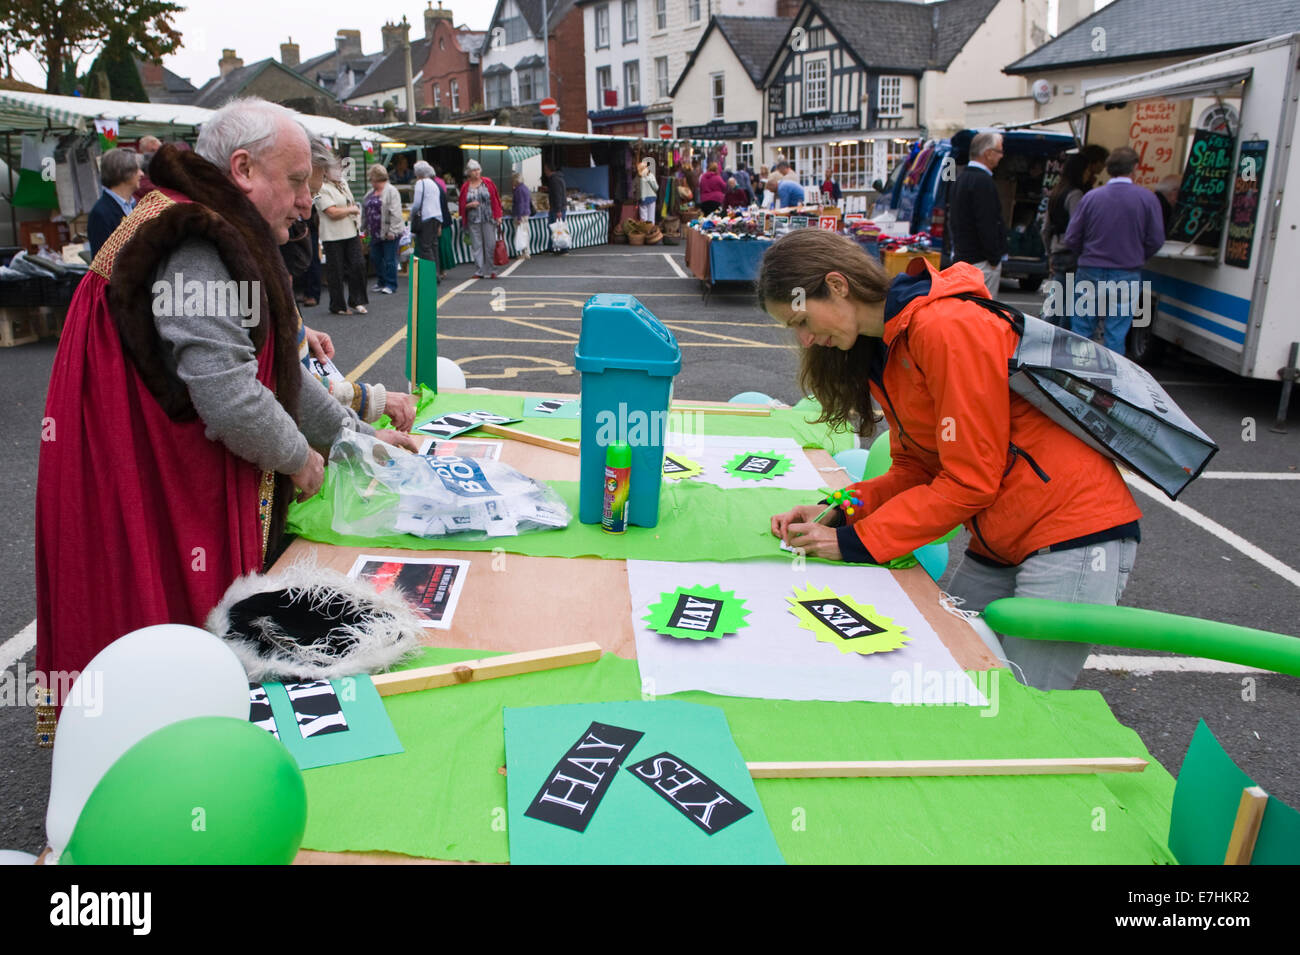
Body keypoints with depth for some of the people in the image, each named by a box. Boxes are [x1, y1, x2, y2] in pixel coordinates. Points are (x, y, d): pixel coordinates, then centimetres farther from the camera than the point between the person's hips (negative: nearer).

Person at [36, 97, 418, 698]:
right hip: (157, 510, -10)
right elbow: (228, 395, -28)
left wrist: (357, 435, 20)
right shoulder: (196, 251, -20)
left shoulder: (215, 240, 15)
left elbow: (271, 367, 21)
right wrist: (298, 456, -10)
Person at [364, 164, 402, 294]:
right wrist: (366, 228, 19)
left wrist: (392, 231, -22)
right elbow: (366, 211, 24)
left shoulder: (391, 191, -10)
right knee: (375, 258, 11)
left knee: (389, 260, -2)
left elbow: (395, 213, -17)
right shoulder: (370, 193, 16)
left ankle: (391, 284, 7)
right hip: (375, 233, 8)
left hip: (388, 233, -8)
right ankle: (381, 282, 24)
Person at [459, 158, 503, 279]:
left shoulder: (488, 183, 3)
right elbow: (462, 205, 11)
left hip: (488, 219, -1)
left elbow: (495, 200, 4)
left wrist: (498, 216, -2)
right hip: (473, 220, 1)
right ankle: (479, 271, 7)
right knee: (477, 246, 2)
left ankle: (490, 270, 5)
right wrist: (470, 205, -10)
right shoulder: (465, 187, 6)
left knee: (490, 245, -3)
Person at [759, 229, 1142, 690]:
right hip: (998, 546, 9)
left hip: (1073, 535, -9)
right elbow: (915, 469, 11)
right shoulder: (888, 349, 10)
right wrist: (836, 512, -4)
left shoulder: (948, 327, -20)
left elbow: (970, 480, -19)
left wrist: (856, 542, -15)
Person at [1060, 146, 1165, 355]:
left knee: (1081, 330, 11)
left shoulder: (1091, 197, -3)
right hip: (1127, 278, 0)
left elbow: (1071, 239, -1)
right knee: (1116, 333, 5)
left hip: (1090, 274, 1)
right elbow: (1156, 240, -3)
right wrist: (1135, 258, 15)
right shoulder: (1147, 198, -5)